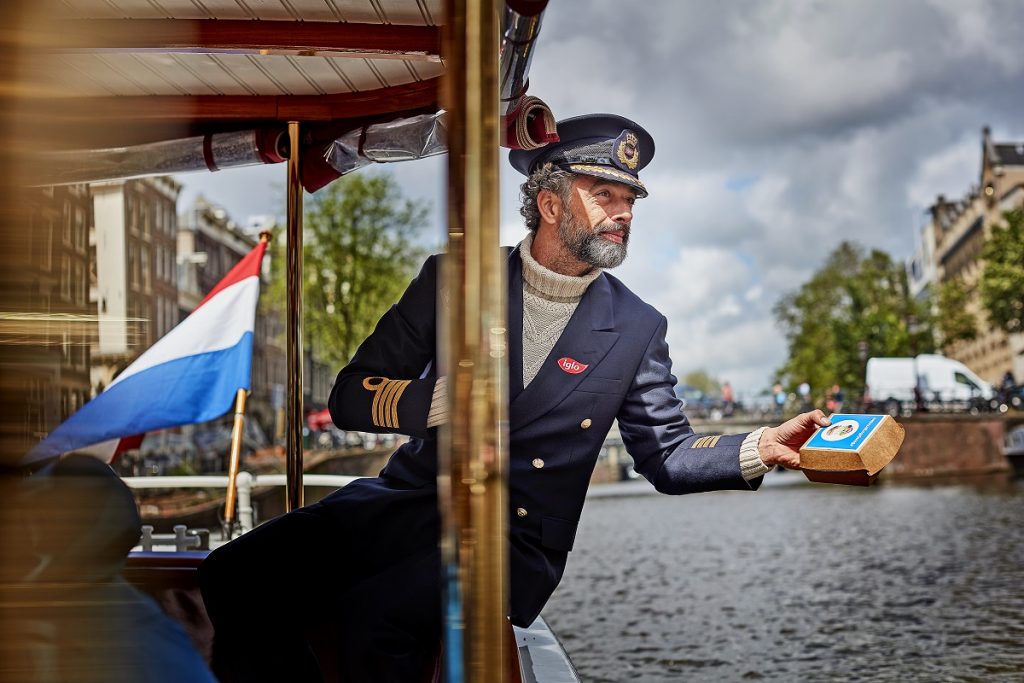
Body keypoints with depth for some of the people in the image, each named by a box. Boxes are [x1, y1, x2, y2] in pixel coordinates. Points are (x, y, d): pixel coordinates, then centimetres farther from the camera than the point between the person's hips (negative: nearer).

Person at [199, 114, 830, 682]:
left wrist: (760, 448, -10)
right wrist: (443, 398, -17)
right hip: (410, 499, 3)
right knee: (236, 576, -18)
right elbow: (350, 398, 3)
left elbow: (668, 455, 8)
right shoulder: (452, 281, 5)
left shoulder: (636, 329, 5)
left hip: (514, 542, -2)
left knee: (376, 615, -31)